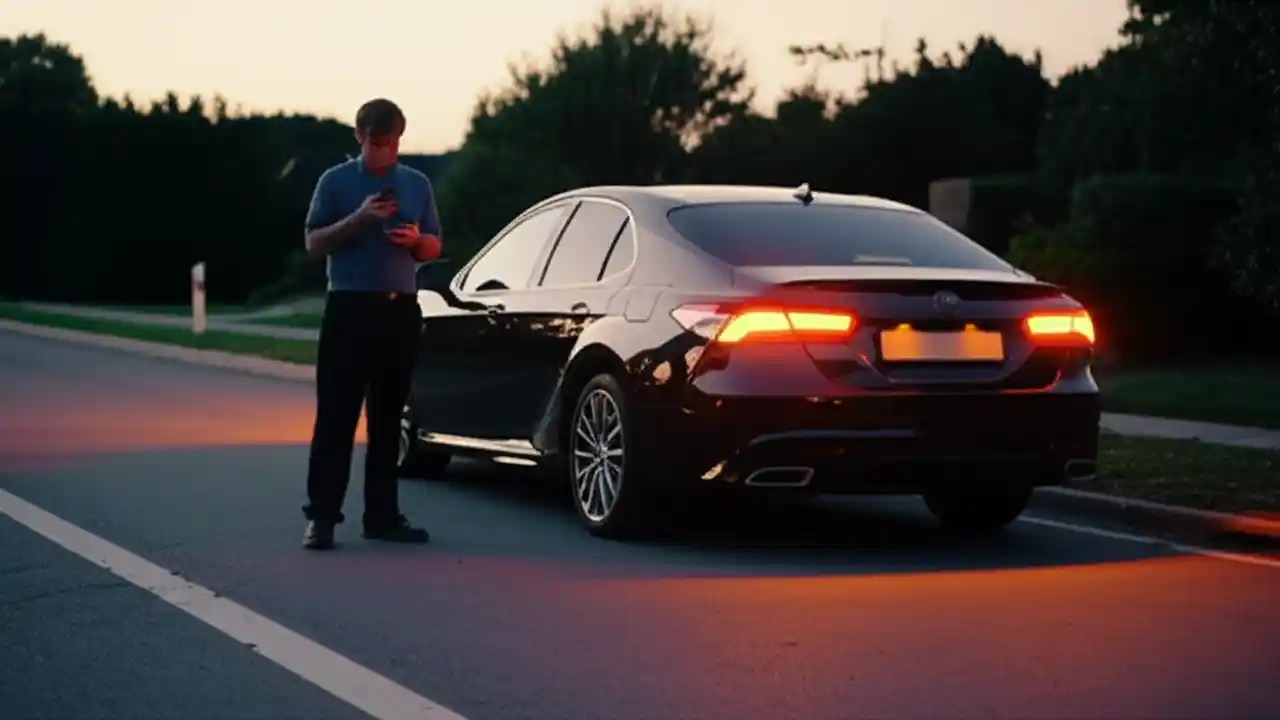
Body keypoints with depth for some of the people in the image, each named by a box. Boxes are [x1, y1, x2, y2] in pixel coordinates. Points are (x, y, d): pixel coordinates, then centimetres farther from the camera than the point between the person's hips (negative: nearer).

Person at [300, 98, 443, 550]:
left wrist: (416, 240, -8)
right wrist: (358, 219, -15)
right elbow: (314, 244, -1)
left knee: (388, 417, 7)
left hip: (401, 310, 4)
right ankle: (322, 515, -4)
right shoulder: (335, 181, 3)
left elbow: (433, 248, 16)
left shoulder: (417, 184, 12)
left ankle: (382, 514, 12)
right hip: (350, 308, -3)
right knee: (336, 415, -5)